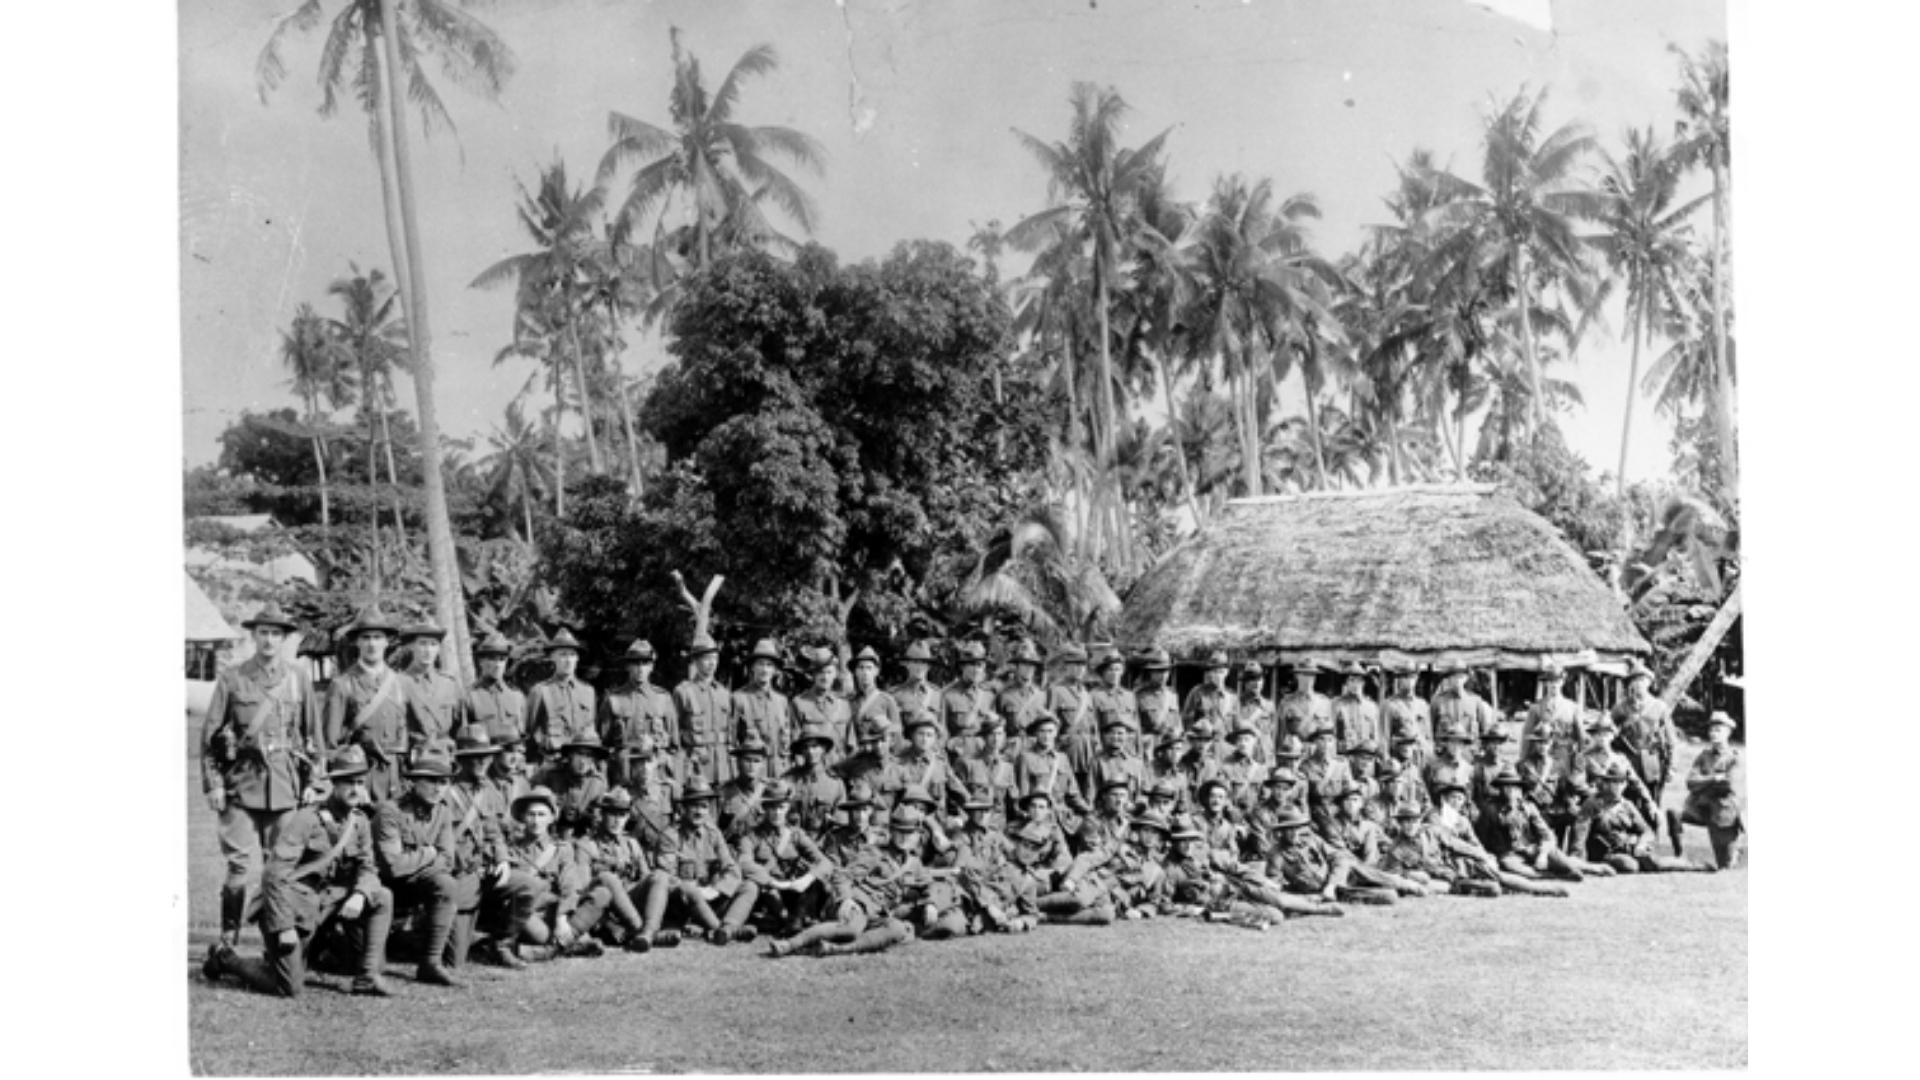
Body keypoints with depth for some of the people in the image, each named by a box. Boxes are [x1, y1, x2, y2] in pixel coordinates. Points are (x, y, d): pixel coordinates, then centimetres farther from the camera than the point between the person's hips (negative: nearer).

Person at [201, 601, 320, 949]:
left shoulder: (299, 679, 9)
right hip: (241, 787, -2)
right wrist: (213, 783, -2)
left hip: (287, 786, 2)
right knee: (243, 868, -5)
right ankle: (228, 941, 10)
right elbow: (209, 734, 5)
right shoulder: (232, 679, 4)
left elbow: (314, 734, 13)